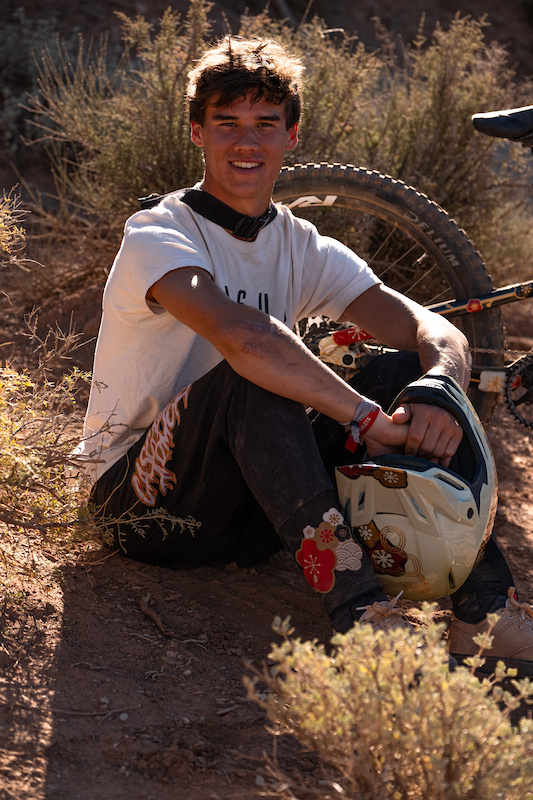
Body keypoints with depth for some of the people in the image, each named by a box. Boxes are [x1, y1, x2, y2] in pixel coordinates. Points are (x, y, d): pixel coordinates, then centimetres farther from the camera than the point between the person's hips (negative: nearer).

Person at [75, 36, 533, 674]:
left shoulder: (305, 249, 6)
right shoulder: (156, 235, -13)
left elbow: (433, 330, -9)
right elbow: (240, 333, -35)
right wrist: (366, 418, -38)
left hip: (246, 511, 6)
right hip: (143, 502, -5)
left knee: (404, 372, -13)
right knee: (254, 376, -34)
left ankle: (481, 605, -21)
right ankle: (355, 605, -39)